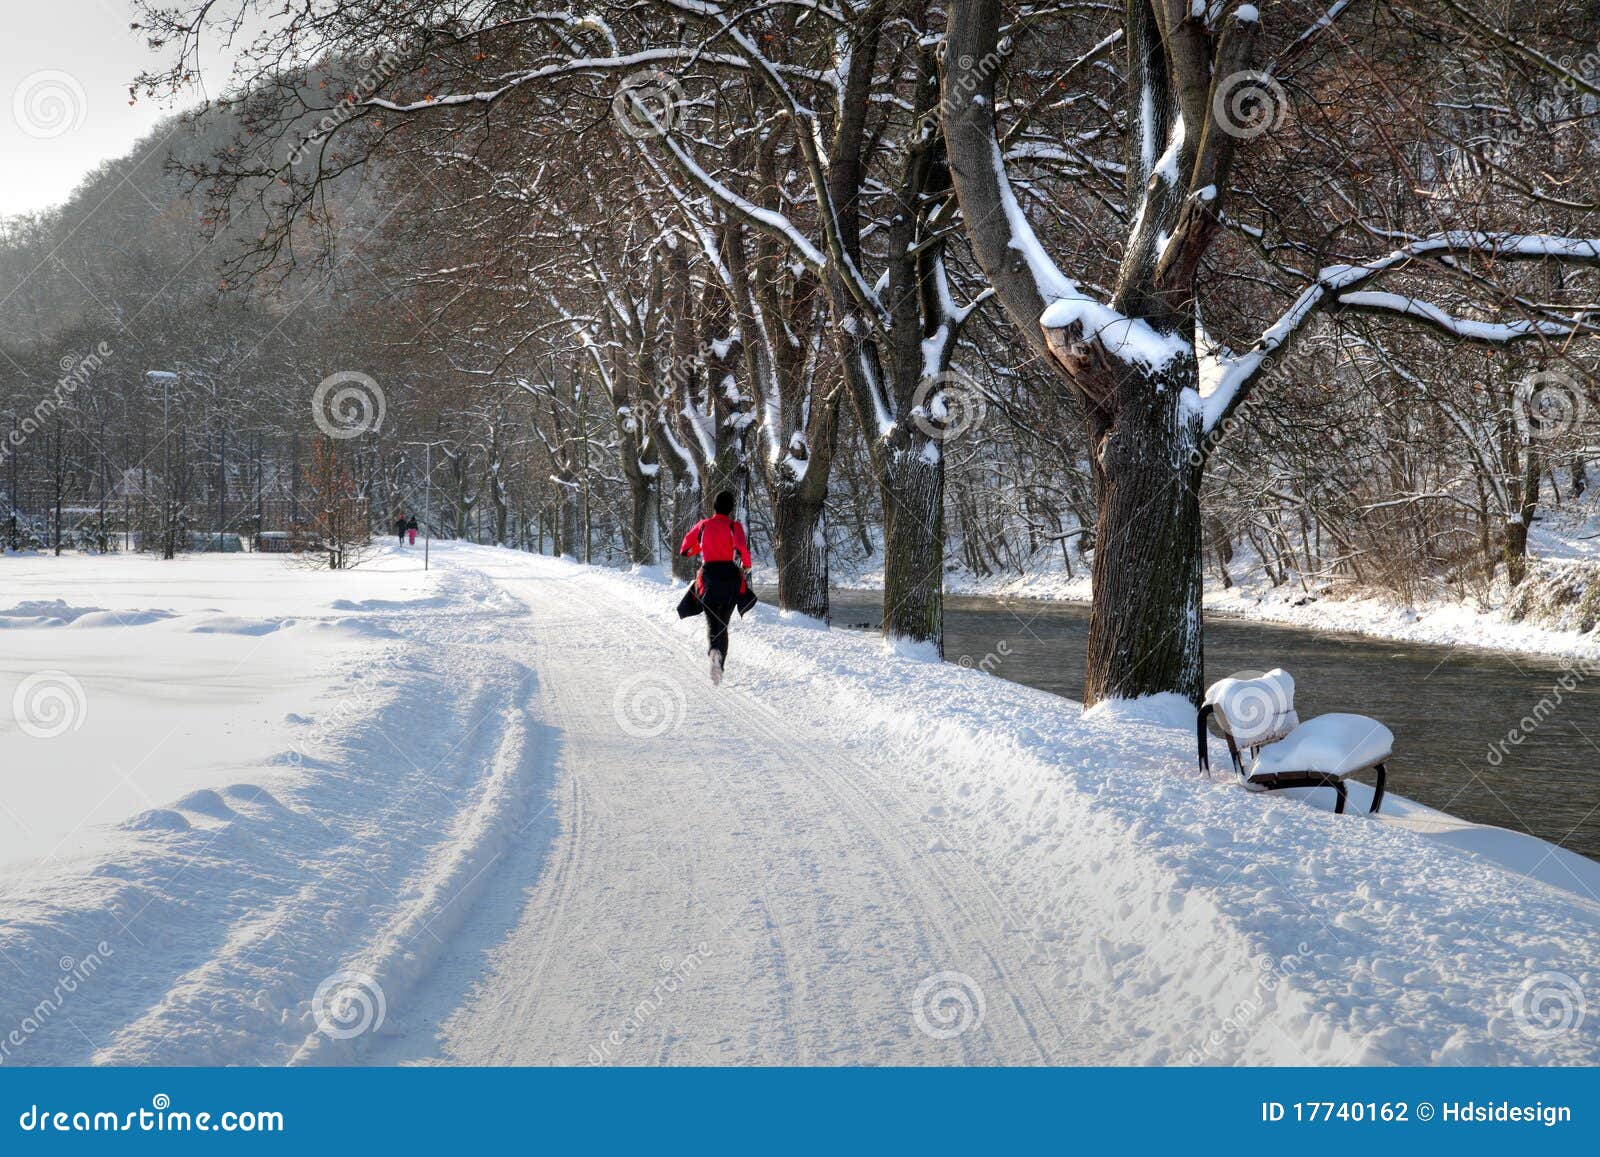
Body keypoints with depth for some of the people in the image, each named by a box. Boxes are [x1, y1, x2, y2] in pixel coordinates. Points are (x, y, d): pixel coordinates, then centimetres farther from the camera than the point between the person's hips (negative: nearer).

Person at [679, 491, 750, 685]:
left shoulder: (703, 525, 6)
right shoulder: (734, 526, -2)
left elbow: (684, 549, 16)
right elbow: (741, 549, -20)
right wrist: (746, 566, -3)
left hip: (709, 574, 1)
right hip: (730, 575, -1)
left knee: (712, 621, -2)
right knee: (723, 623, 12)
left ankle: (714, 650, -35)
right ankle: (719, 667, 9)